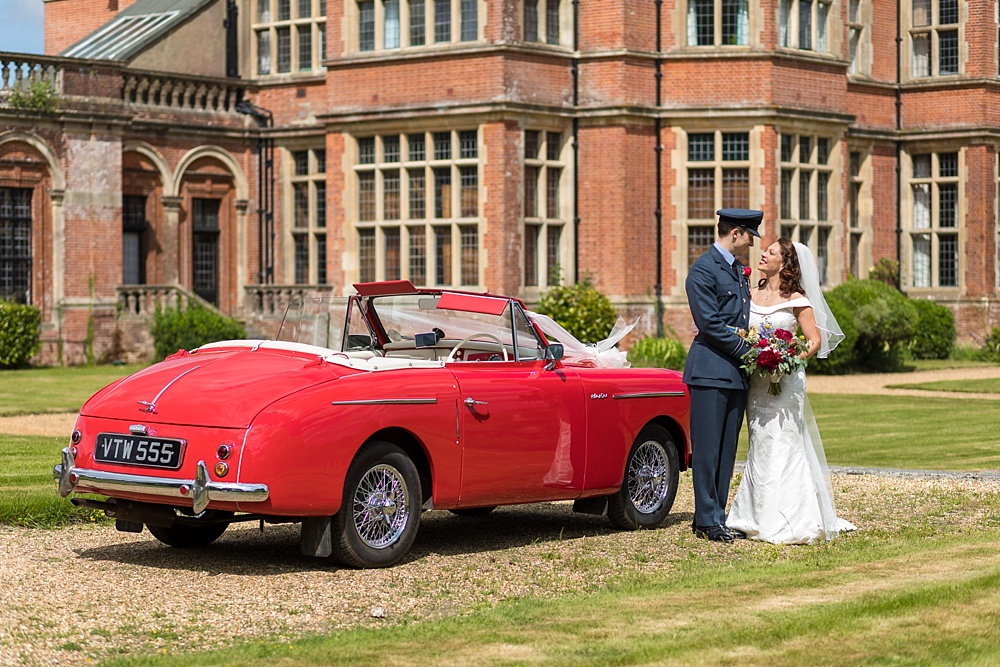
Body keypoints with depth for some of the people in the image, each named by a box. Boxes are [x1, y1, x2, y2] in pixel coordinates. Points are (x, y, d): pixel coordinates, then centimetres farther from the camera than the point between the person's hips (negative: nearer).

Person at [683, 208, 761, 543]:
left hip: (737, 372, 9)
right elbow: (710, 323, -15)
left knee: (726, 450, 9)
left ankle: (716, 515, 13)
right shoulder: (703, 270, -10)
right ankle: (707, 519, 0)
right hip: (711, 371, -8)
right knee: (707, 449, -4)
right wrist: (747, 350, -13)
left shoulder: (739, 270, 18)